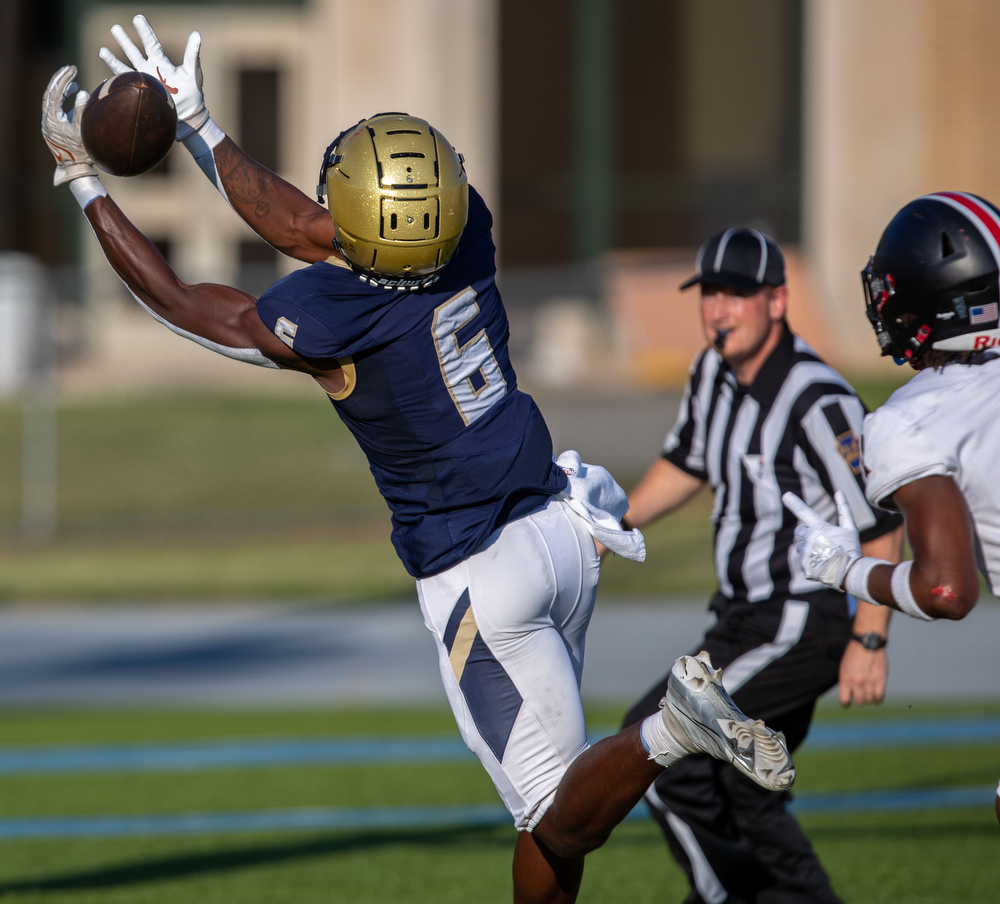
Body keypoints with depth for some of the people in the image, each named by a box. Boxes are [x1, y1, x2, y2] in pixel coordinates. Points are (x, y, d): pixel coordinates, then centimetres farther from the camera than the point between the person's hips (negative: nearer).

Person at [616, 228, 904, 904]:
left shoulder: (817, 403, -23)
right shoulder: (715, 373, 4)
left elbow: (884, 523, -20)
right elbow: (688, 465, 24)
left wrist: (870, 642, -22)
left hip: (804, 627, -9)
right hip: (746, 620, 9)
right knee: (746, 794, 13)